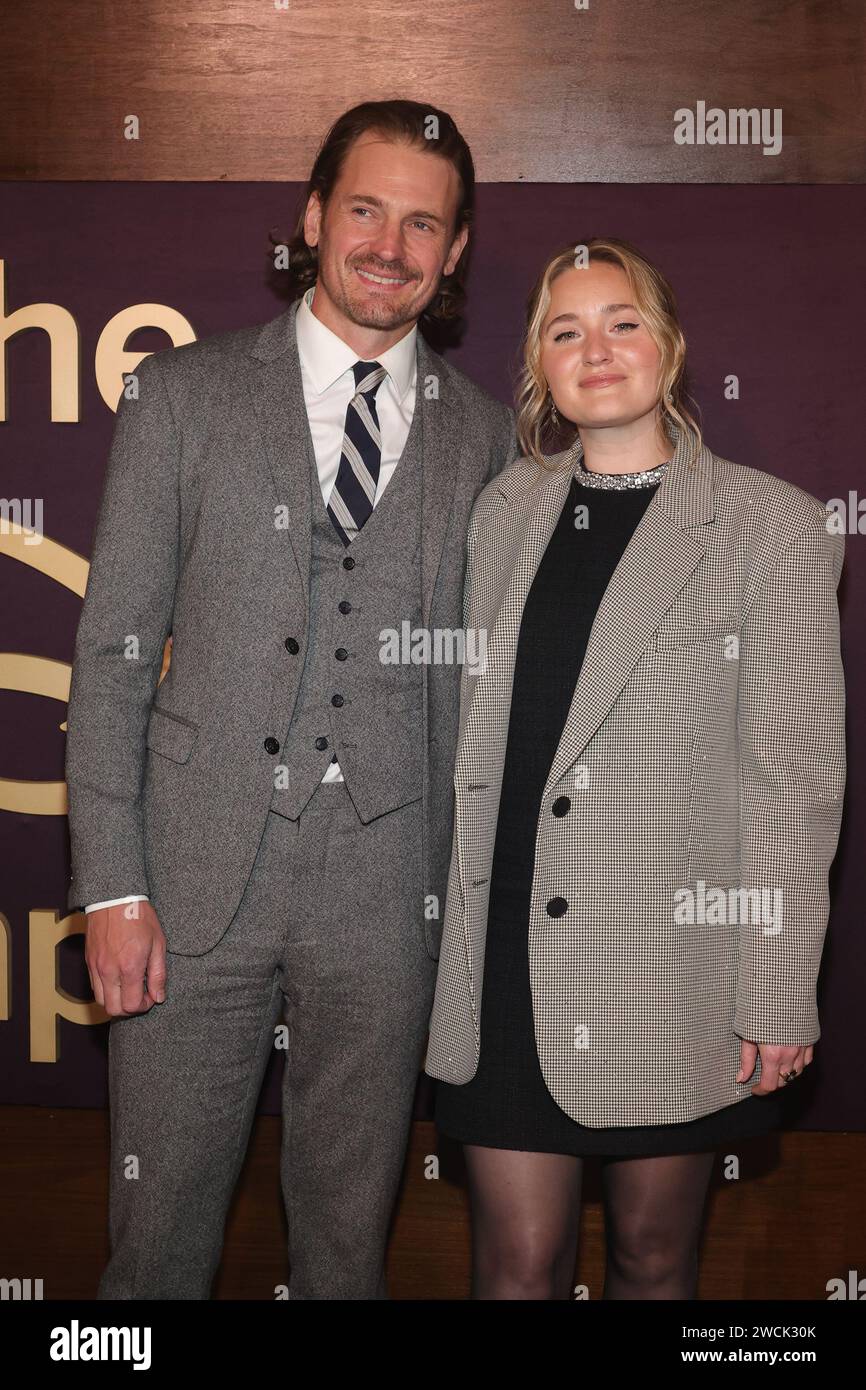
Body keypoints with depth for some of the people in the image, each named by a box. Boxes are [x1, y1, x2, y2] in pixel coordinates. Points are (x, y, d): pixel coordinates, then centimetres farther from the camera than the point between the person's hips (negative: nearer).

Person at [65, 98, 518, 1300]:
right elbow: (113, 649, 1)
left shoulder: (486, 435, 7)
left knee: (350, 1231, 14)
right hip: (199, 877, -1)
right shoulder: (186, 395, 4)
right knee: (161, 1229, 8)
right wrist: (112, 885, -5)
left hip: (388, 893, 1)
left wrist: (468, 887, 4)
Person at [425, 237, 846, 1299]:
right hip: (507, 963, 3)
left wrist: (778, 993, -8)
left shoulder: (771, 524, -3)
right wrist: (449, 916, 9)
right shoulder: (503, 512, 10)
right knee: (519, 1259, 7)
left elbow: (795, 771, -5)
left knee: (653, 1252, 13)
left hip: (677, 963, -2)